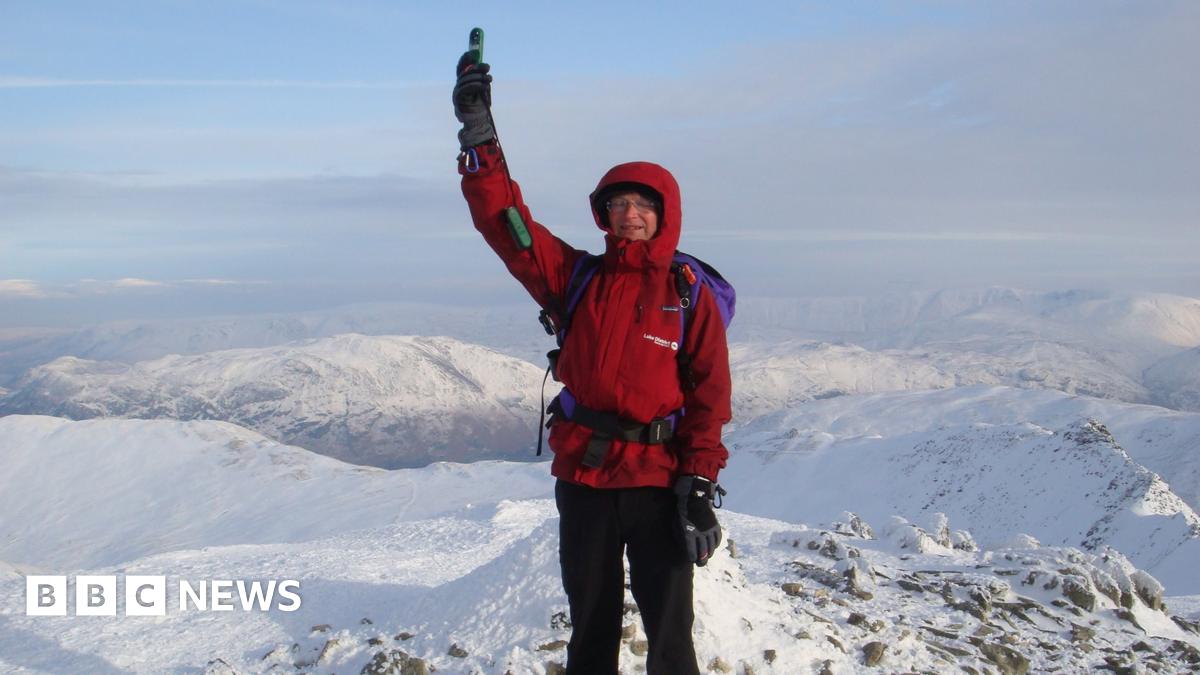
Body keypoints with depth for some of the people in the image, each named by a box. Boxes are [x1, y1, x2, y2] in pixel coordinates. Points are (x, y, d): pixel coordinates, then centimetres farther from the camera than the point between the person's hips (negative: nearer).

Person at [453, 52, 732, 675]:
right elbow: (503, 220, -2)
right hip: (582, 475, 3)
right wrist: (478, 133, -8)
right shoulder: (576, 278, 4)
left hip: (658, 481, -2)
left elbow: (710, 396, -5)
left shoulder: (690, 297, -1)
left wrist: (699, 483, -13)